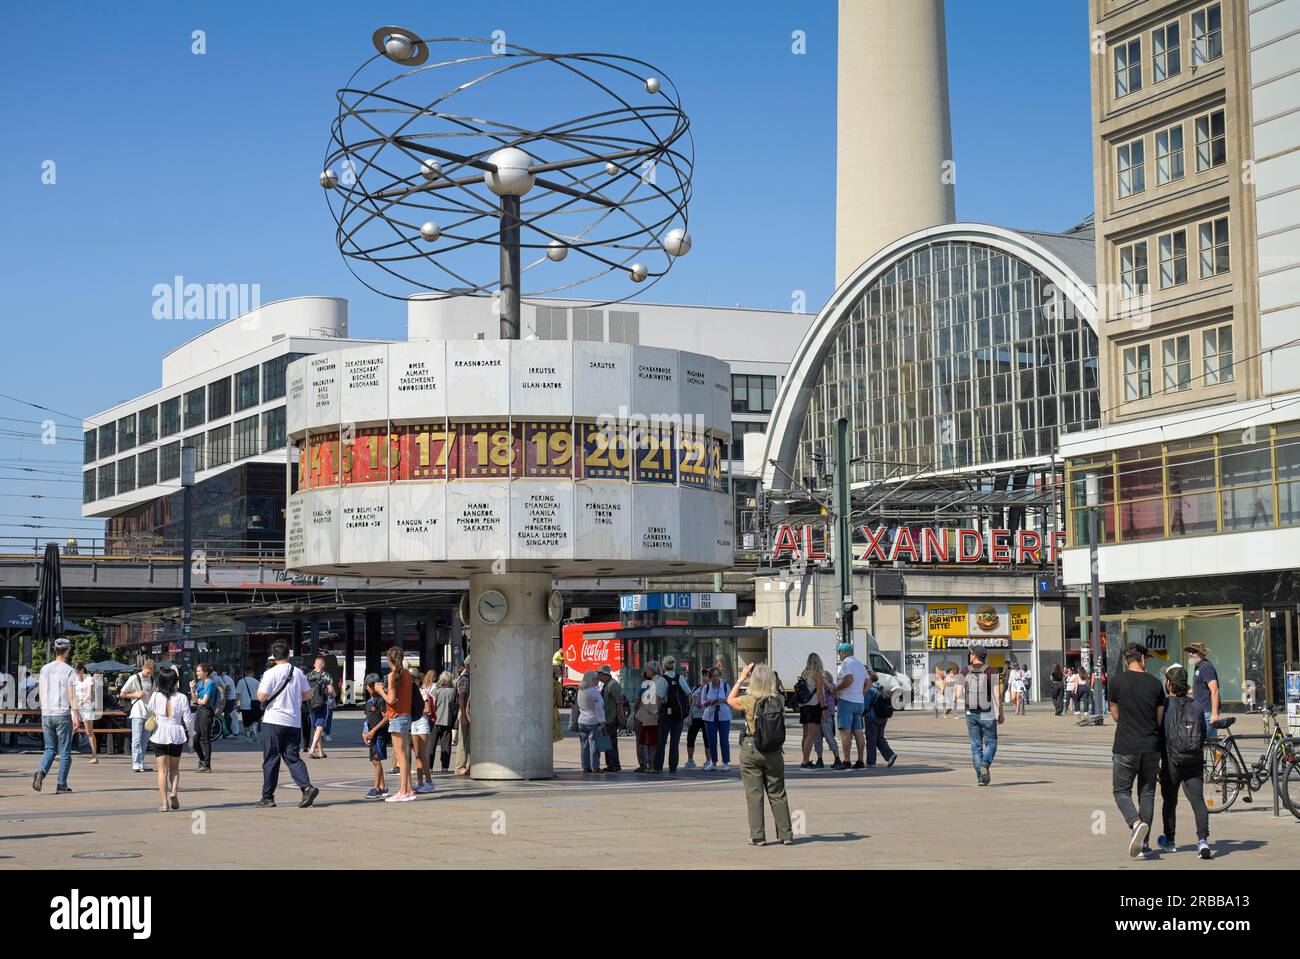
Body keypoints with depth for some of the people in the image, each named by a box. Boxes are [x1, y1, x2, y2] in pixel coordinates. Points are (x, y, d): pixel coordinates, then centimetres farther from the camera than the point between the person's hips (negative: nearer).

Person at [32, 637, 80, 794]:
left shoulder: (45, 669, 8)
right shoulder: (69, 671, -7)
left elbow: (42, 694, 12)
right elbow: (72, 696, -11)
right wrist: (76, 717, -9)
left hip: (46, 715, 4)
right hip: (63, 714, -4)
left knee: (50, 749, 11)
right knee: (65, 751, 3)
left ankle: (40, 772, -15)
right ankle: (62, 784, 2)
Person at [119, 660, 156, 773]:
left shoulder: (151, 680, 13)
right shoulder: (134, 678, -4)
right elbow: (122, 694, 0)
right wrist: (136, 695, -11)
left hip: (148, 714, 6)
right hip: (137, 713, -6)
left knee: (145, 740, 8)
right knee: (136, 739, -10)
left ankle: (141, 763, 13)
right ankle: (135, 764, -12)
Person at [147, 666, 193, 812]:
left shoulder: (155, 696, -7)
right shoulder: (181, 698, -9)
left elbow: (150, 709, 14)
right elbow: (188, 719, -5)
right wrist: (190, 733, 13)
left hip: (159, 735, 0)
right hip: (177, 735, 0)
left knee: (162, 770, 3)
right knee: (174, 768, 18)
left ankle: (164, 802, -3)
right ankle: (174, 791, -5)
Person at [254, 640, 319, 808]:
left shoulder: (271, 673, -10)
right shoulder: (298, 673, 5)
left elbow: (261, 697, -13)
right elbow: (308, 694, 11)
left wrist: (259, 687, 7)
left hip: (273, 721, -4)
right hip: (294, 722, 4)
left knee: (271, 760, 4)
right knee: (292, 757, 8)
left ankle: (267, 797, 7)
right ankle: (307, 787, -12)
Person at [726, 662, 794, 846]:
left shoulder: (749, 701, -13)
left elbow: (730, 700, 7)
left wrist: (741, 678, 10)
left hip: (750, 750, -2)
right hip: (773, 751, 2)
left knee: (754, 794, 4)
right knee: (777, 794, 12)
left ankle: (758, 836, 3)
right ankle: (786, 834, 14)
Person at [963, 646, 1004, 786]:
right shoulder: (991, 673, -7)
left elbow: (960, 694, -1)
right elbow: (997, 695, -11)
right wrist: (1001, 713, -2)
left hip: (971, 714, 2)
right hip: (987, 714, -2)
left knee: (976, 745, 9)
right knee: (991, 742, 11)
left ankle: (980, 777, 4)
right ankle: (985, 765, -17)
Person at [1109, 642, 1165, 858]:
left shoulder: (1118, 682, -5)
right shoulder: (1155, 683, 2)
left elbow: (1115, 715, 6)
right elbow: (1160, 719, 7)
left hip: (1125, 747, -3)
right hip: (1151, 747, 3)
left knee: (1122, 791, 8)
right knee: (1147, 793, 12)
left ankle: (1136, 824, -19)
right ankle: (1143, 843, 10)